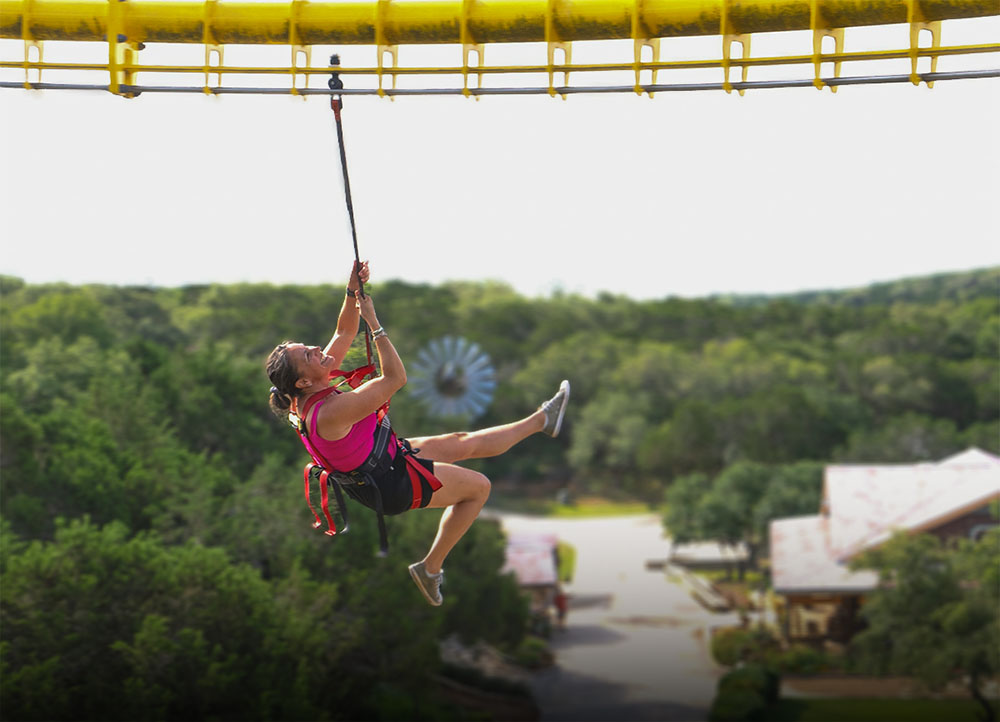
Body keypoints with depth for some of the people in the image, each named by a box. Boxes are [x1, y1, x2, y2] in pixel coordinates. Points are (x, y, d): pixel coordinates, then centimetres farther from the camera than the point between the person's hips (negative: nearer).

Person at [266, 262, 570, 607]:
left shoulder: (309, 396, -9)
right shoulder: (330, 412, -38)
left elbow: (345, 331, 3)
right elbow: (396, 377, -33)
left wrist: (352, 290, -12)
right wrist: (374, 322, -29)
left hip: (388, 458, 9)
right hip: (393, 484, -9)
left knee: (467, 442, 21)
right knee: (479, 486, 10)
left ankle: (542, 420, 41)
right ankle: (431, 567, 21)